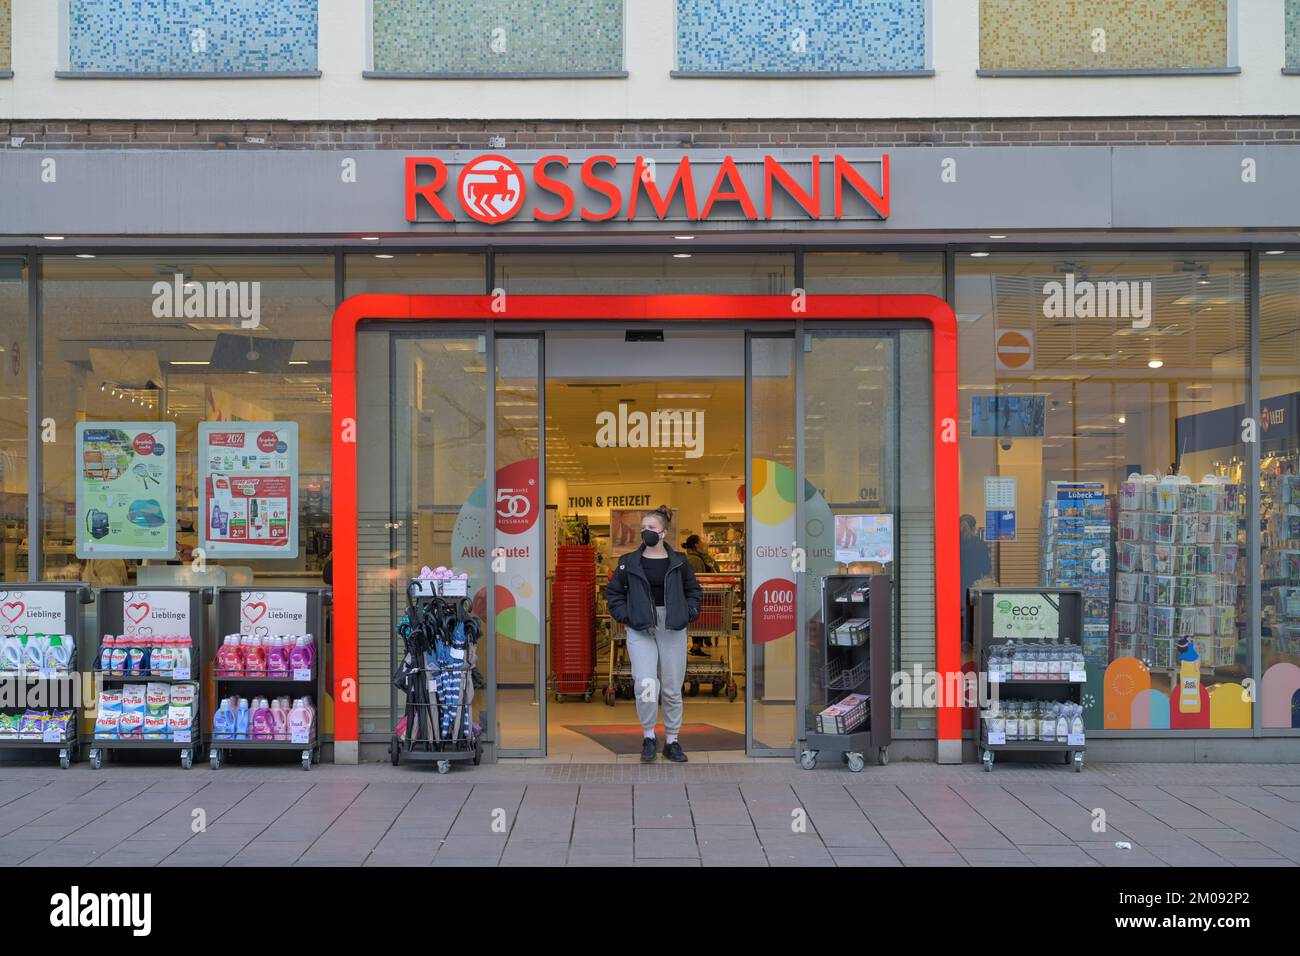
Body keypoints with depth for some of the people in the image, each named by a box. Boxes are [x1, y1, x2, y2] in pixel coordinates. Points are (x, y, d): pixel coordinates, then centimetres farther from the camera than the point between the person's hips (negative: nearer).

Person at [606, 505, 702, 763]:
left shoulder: (679, 562, 7)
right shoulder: (629, 562, 5)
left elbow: (693, 590, 17)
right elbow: (613, 591, 12)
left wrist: (688, 613, 2)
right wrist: (624, 615, -2)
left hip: (672, 631, 1)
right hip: (640, 631, -1)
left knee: (672, 689, 6)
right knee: (646, 684, -18)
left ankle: (672, 741, 20)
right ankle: (648, 737, 1)